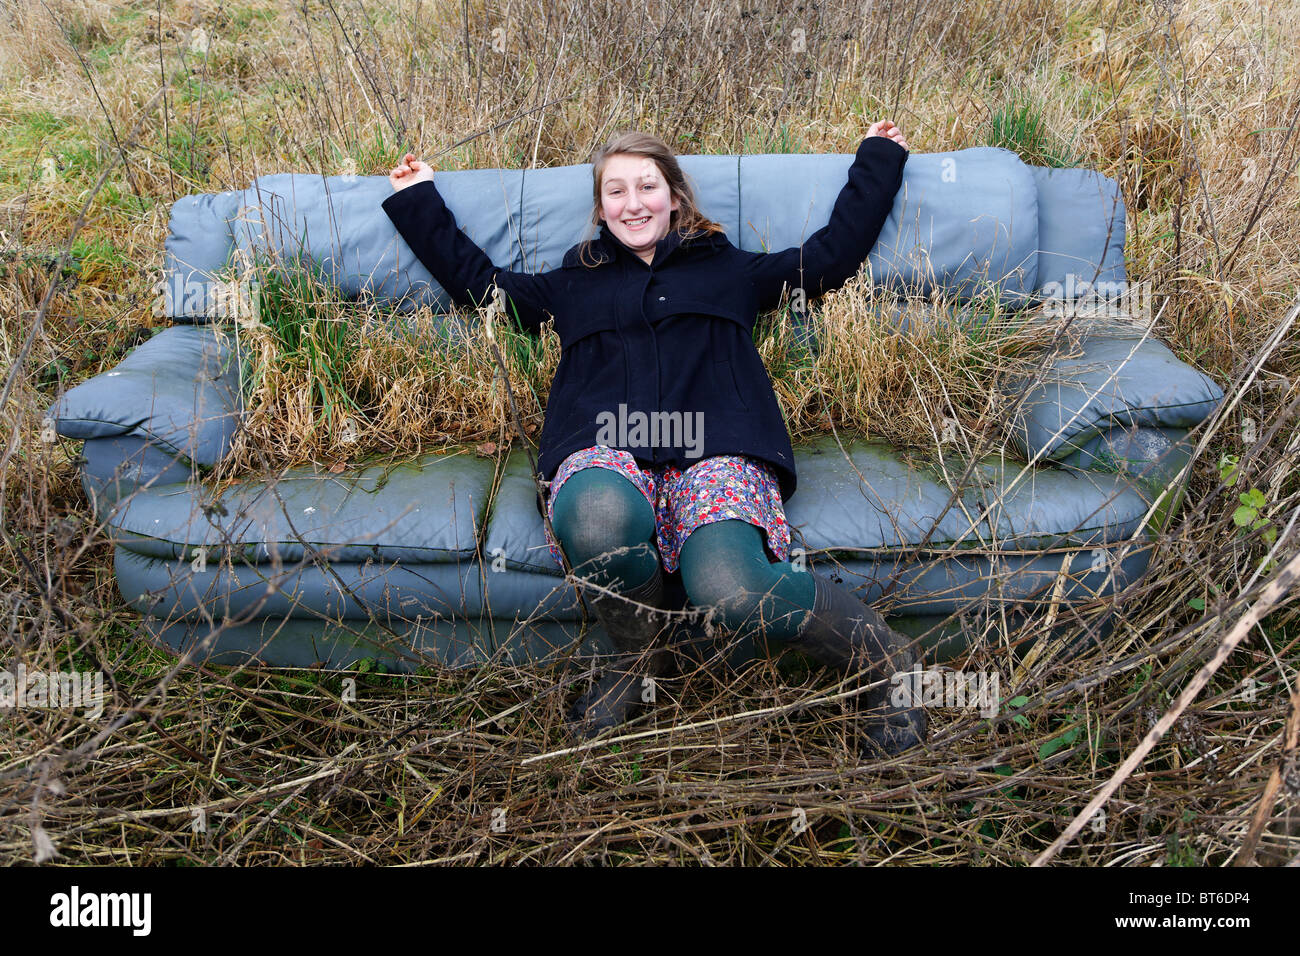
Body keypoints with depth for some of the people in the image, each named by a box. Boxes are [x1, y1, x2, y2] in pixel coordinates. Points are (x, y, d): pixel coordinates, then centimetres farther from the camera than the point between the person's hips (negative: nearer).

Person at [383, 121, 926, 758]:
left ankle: (881, 661, -7)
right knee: (599, 517, -41)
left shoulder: (730, 270, 30)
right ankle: (638, 657, -8)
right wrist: (418, 201, 43)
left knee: (729, 591, -36)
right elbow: (478, 281, 39)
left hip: (716, 450, -1)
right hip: (605, 454, 2)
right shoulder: (574, 285, 33)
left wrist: (877, 159, 41)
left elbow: (835, 252, 34)